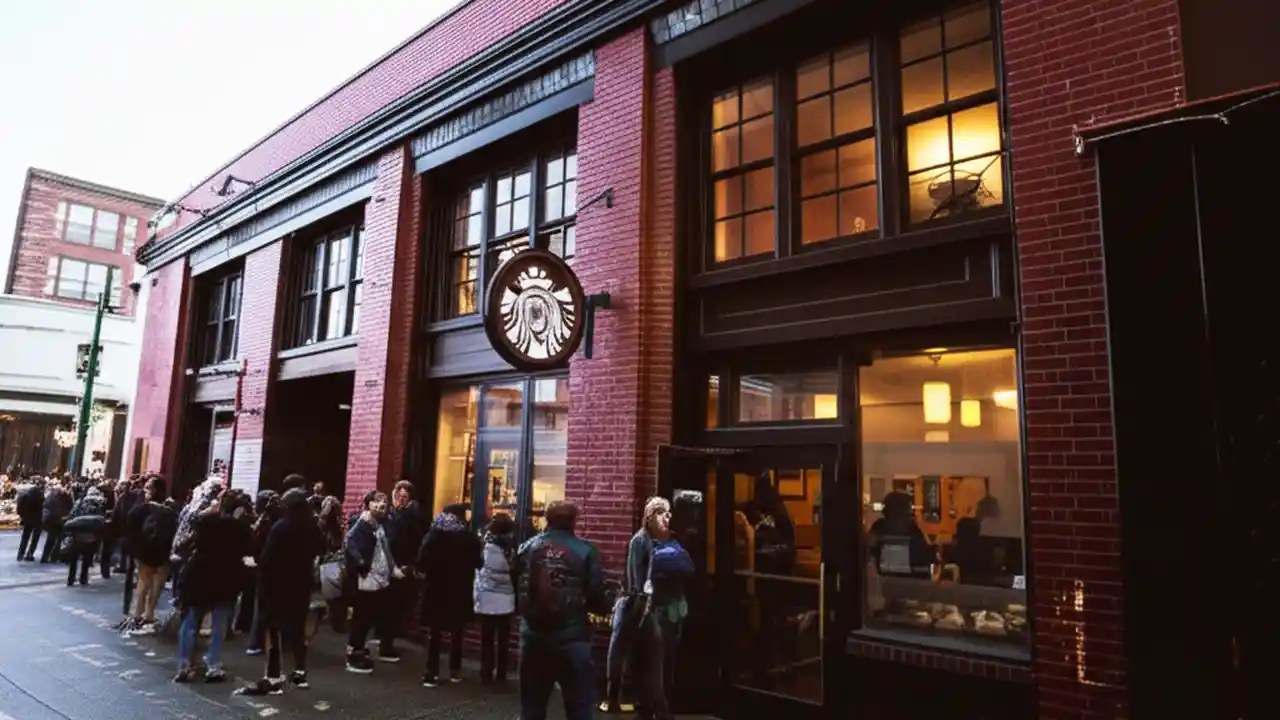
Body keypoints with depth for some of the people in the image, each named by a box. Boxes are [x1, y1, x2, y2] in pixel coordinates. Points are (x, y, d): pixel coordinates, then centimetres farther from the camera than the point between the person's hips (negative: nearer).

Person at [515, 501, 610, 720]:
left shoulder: (527, 548, 3)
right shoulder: (585, 551, -7)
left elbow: (515, 591, 7)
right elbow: (598, 600, -9)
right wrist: (603, 607, 13)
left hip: (533, 637, 4)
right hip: (571, 638, -4)